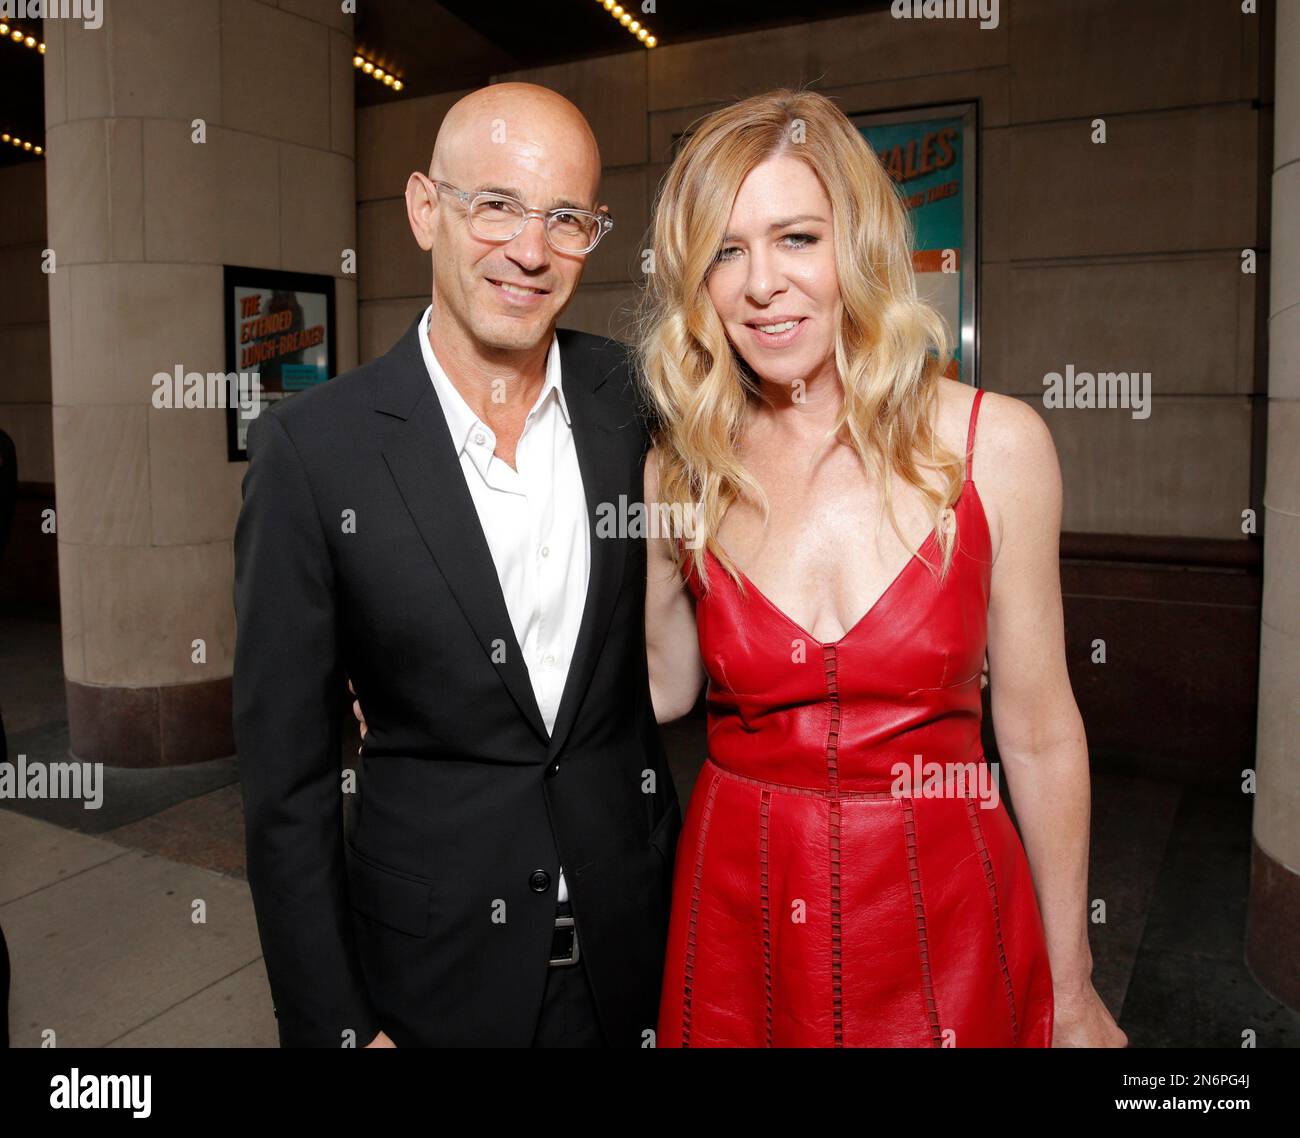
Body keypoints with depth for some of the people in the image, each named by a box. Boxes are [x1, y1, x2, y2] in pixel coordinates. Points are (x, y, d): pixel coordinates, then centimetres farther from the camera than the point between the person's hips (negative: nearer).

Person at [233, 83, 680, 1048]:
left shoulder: (634, 399, -7)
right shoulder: (311, 447, -15)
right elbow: (287, 772, -10)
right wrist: (334, 1026, -7)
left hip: (643, 931, 3)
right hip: (434, 966, -2)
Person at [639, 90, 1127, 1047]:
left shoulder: (996, 445, -11)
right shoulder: (680, 474, -5)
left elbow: (1040, 733, -4)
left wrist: (1072, 995, 3)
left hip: (942, 920, -1)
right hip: (739, 919, 2)